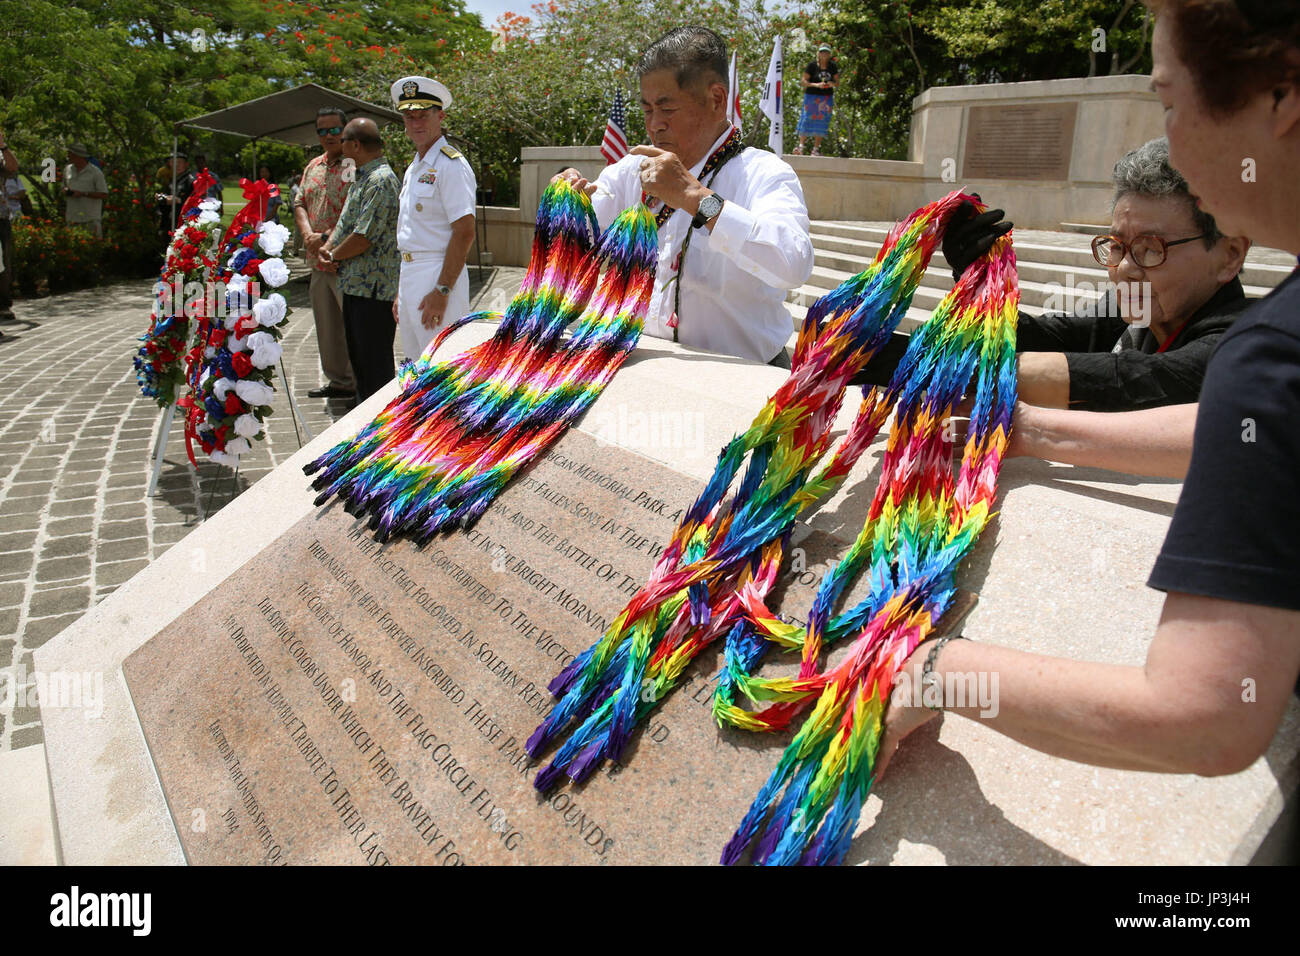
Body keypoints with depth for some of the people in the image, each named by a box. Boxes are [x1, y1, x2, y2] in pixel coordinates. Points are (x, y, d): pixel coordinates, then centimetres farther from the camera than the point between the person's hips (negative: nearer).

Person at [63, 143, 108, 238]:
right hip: (72, 217, 5)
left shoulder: (95, 172, -7)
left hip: (91, 218, -5)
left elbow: (104, 195, -10)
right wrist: (65, 191, -1)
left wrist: (83, 194, -18)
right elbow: (64, 187, 24)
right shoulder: (68, 170, 11)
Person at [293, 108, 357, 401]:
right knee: (327, 325, 14)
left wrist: (327, 238, -18)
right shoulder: (313, 166, 18)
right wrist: (308, 234, -4)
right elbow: (300, 203, 16)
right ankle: (339, 381, 25)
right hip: (318, 260, 8)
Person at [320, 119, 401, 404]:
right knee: (357, 356, 20)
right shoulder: (361, 177, 16)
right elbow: (345, 220, 23)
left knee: (375, 363, -2)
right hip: (355, 284, 10)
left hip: (373, 287, -10)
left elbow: (362, 238, -22)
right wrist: (328, 246, 4)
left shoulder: (380, 180, -17)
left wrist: (334, 255, -6)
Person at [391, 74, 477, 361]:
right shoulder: (413, 168, 18)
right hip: (410, 279, 9)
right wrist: (401, 292, 20)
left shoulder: (451, 165, -11)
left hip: (438, 277, -9)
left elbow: (464, 233, -19)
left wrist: (442, 291, -23)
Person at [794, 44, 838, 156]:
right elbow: (804, 81, -6)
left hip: (826, 97, 3)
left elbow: (837, 80, 13)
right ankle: (800, 145, 7)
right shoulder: (812, 65, -6)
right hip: (812, 96, -3)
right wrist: (816, 85, -20)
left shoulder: (833, 66, 5)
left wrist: (833, 84, -10)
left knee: (822, 122, 3)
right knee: (807, 120, -4)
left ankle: (816, 148, 8)